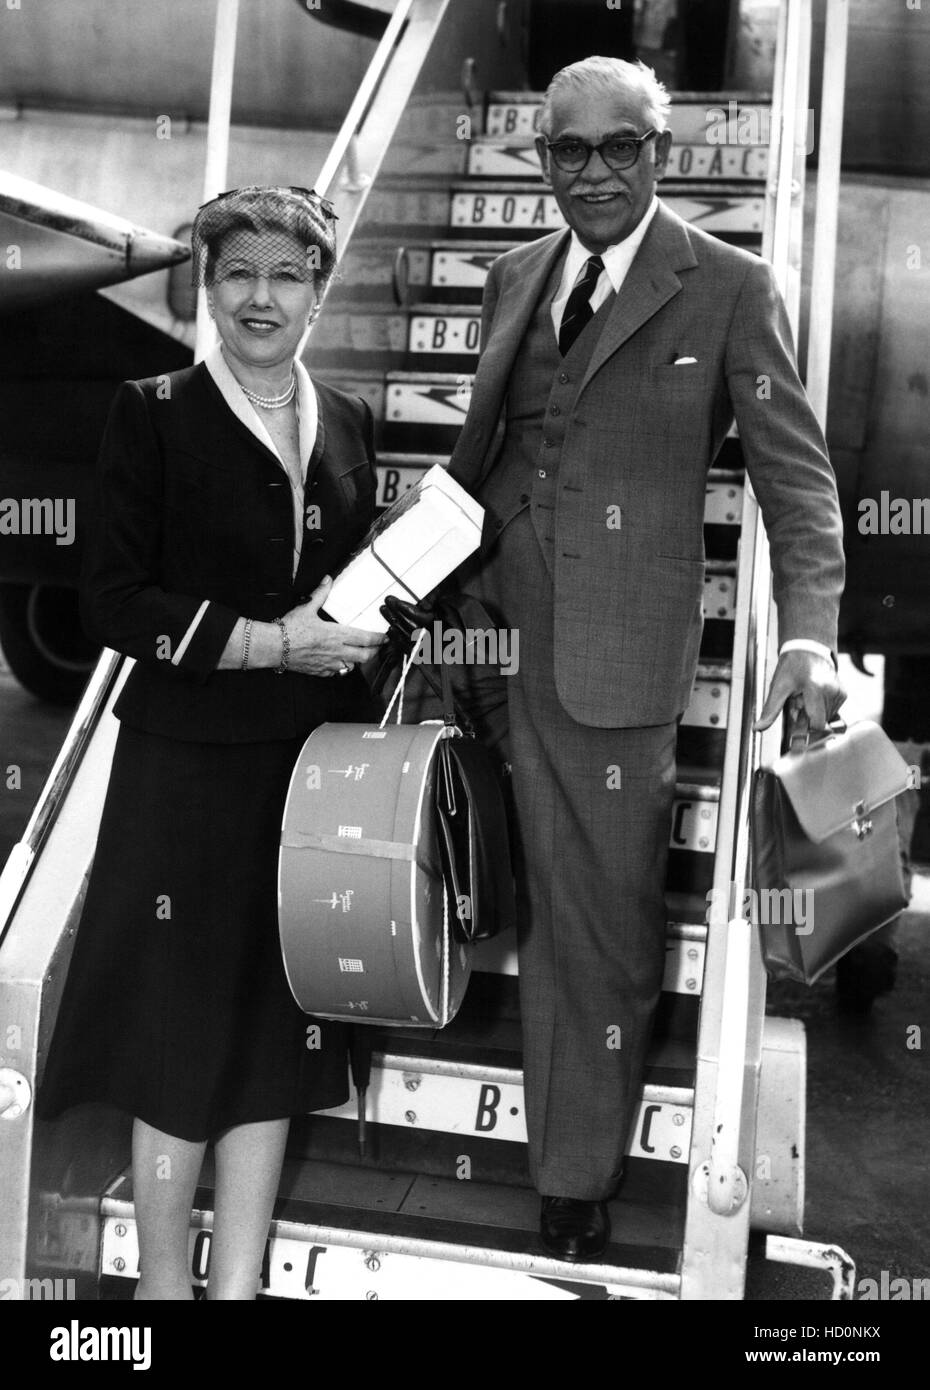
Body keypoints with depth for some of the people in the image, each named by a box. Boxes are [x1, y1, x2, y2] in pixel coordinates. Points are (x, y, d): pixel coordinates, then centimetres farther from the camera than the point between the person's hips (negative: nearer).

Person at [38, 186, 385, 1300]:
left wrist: (349, 633, -1)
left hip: (316, 758, 5)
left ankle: (239, 1280, 26)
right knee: (181, 1031, 6)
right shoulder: (153, 415, -4)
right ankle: (164, 1277, 26)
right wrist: (269, 643, -15)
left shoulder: (345, 423, 10)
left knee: (276, 1030, 11)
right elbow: (113, 601, -10)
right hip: (187, 762, -4)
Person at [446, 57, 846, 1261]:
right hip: (504, 631, 5)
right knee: (554, 911, 14)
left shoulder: (729, 289, -3)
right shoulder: (515, 276, 12)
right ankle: (565, 1169, 33)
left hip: (616, 648, -4)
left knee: (602, 923, 5)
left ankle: (577, 1186, 26)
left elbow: (795, 472, -7)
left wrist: (809, 635, -20)